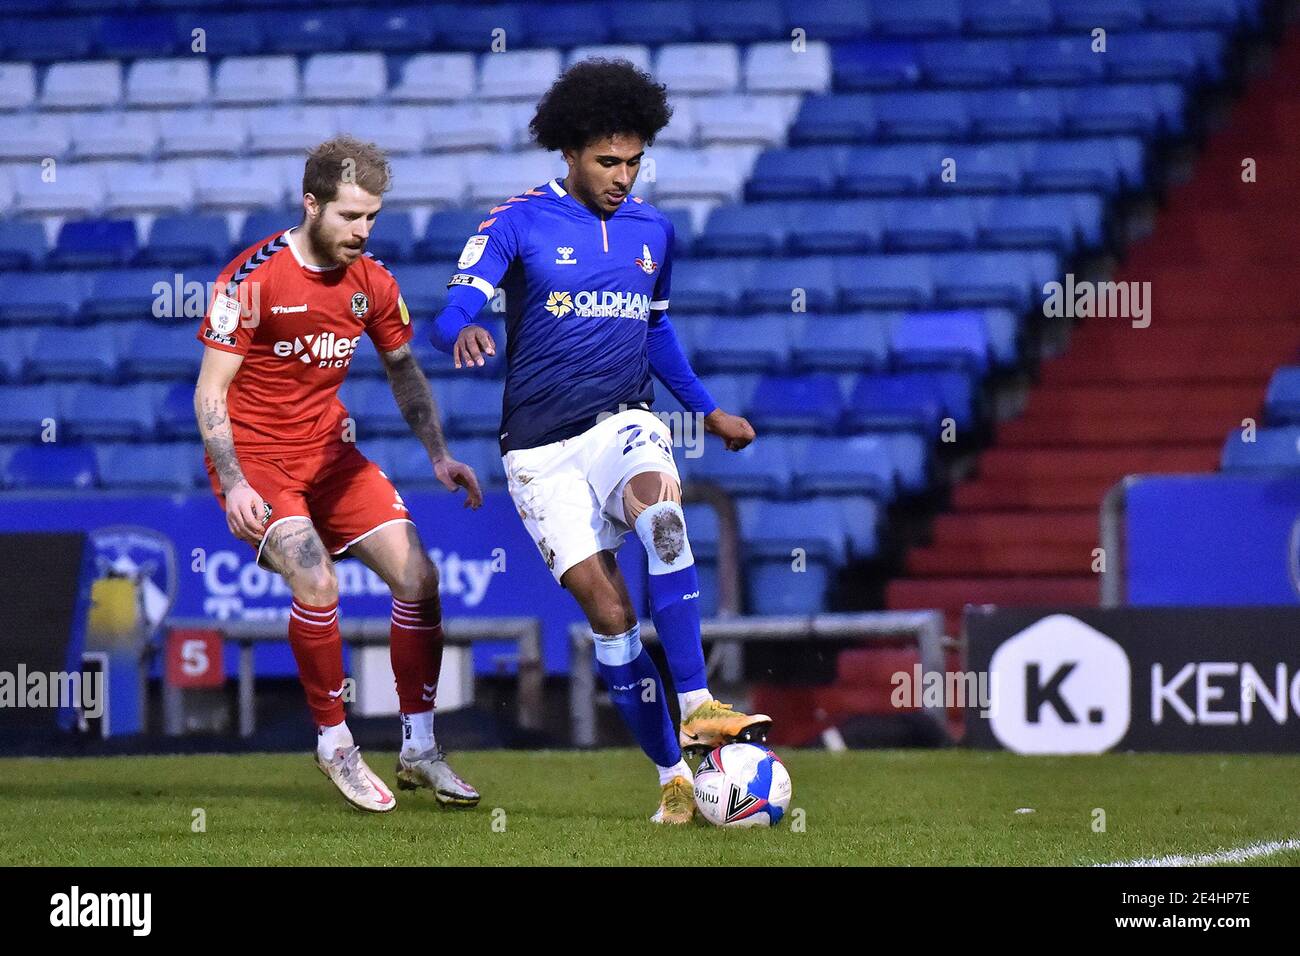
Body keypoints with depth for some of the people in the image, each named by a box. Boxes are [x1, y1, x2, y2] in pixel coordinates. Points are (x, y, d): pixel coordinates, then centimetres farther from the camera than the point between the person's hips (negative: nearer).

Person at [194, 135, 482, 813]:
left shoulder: (371, 282, 0)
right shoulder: (253, 279, -17)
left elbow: (403, 370, 16)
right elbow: (210, 392, -14)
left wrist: (438, 455, 6)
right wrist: (234, 486, -23)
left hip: (332, 452, 6)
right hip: (257, 457, -6)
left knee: (419, 578, -4)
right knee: (316, 582, -26)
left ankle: (419, 750, 8)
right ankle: (334, 745, -8)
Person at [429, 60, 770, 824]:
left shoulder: (654, 232, 10)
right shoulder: (518, 224, -4)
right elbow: (454, 310, -14)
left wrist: (709, 410, 23)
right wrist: (464, 335, -38)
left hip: (623, 420, 2)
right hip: (542, 449, -2)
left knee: (661, 510, -33)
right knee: (607, 609, -10)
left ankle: (698, 707, -38)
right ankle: (673, 775, 1)